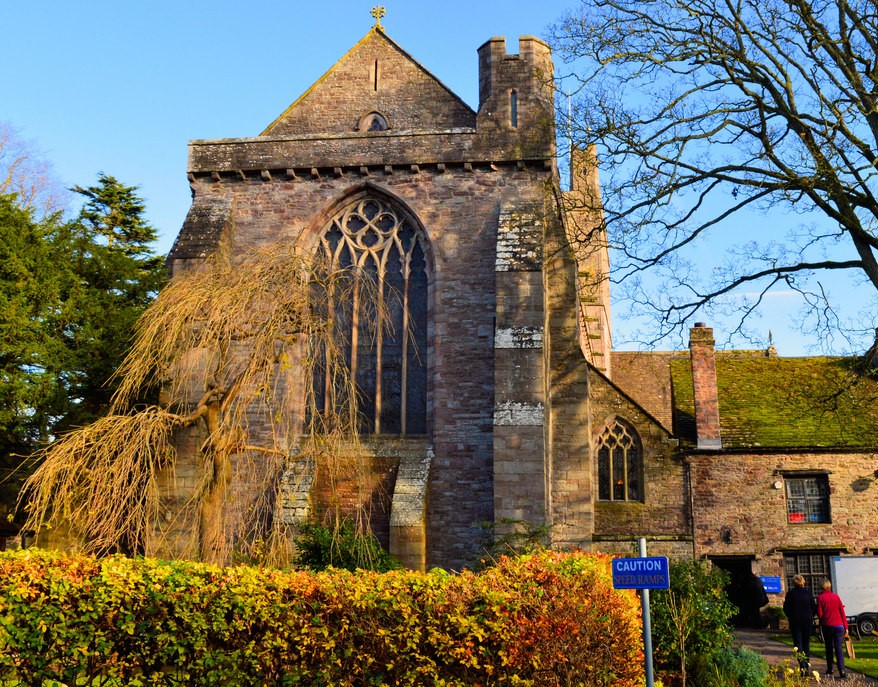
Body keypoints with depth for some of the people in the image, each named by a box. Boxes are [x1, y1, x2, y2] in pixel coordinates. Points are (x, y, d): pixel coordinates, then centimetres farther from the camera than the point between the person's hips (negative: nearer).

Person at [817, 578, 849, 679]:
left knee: (829, 648, 14)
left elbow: (819, 613, -8)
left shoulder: (820, 597, -4)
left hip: (827, 626, -1)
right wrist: (846, 627, 7)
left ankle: (829, 669, 17)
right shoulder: (836, 596, 4)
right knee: (839, 648, -3)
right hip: (839, 625, 1)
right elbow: (842, 612, 3)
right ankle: (842, 671, -16)